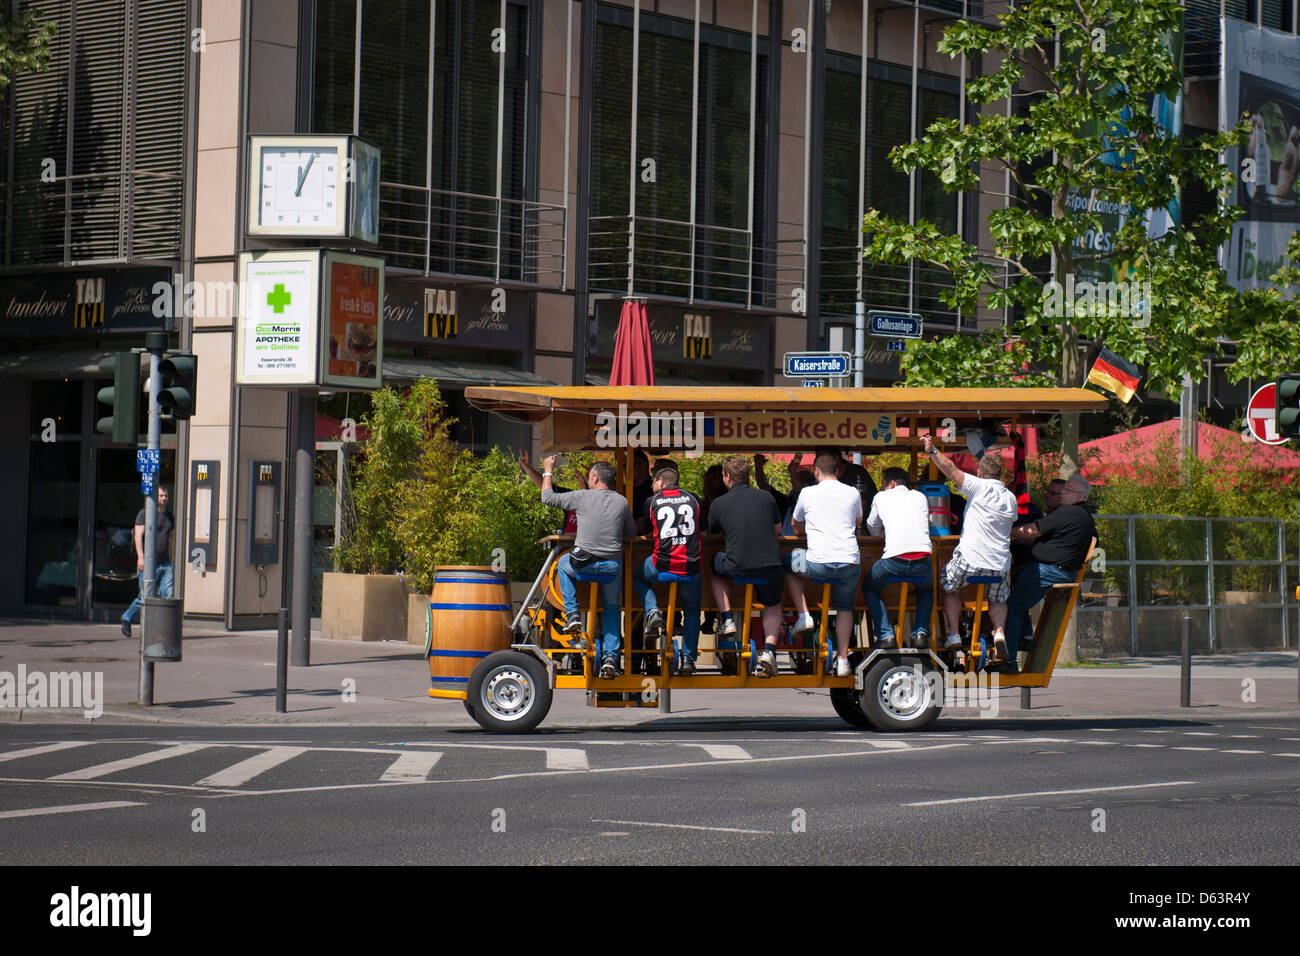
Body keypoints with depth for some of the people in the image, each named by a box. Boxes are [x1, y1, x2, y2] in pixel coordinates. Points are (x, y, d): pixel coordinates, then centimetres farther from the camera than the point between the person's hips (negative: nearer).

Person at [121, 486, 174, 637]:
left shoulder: (169, 517, 18)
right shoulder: (144, 514, 0)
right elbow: (138, 536, -8)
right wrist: (141, 557, -20)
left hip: (165, 564, 5)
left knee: (167, 596, -9)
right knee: (145, 597, -3)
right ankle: (127, 619, 20)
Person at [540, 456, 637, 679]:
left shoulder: (582, 497, -7)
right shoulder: (621, 502, 3)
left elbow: (548, 498, 4)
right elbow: (632, 533, 15)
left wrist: (547, 472, 18)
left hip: (584, 562, -2)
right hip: (613, 564, 2)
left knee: (563, 564, 33)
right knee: (611, 608, 22)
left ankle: (572, 615, 21)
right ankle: (610, 657, 10)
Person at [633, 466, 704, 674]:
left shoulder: (652, 502, 6)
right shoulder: (692, 499, 13)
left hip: (662, 566, -2)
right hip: (691, 567, 2)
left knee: (637, 576, 30)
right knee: (692, 610, 22)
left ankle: (653, 612, 7)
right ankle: (688, 658, 14)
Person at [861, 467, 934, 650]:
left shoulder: (881, 497, 15)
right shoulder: (920, 497, 21)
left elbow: (873, 530, 28)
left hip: (894, 559, -2)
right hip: (922, 559, 2)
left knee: (869, 586, 26)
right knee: (926, 588, 36)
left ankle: (885, 635, 9)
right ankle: (921, 633, 13)